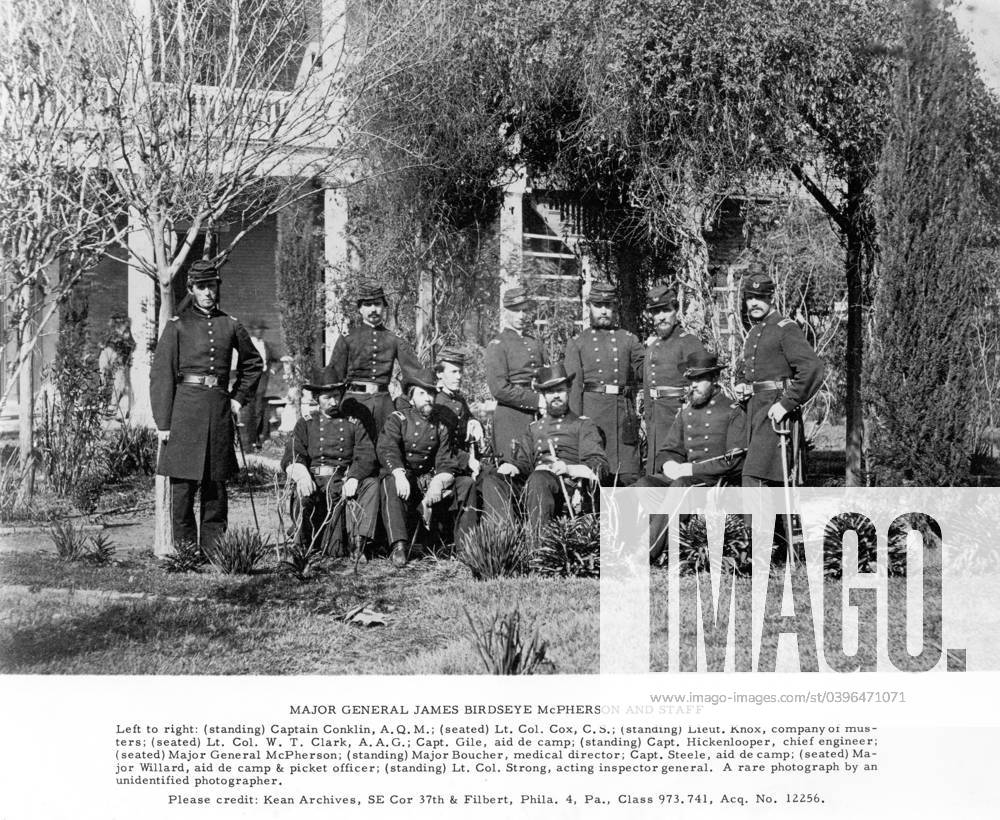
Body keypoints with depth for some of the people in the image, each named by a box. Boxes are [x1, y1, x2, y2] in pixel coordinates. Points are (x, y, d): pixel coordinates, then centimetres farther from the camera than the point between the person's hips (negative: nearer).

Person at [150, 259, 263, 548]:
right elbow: (161, 375, -4)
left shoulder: (230, 325, 9)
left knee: (216, 486, 6)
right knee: (183, 485, -2)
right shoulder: (177, 325, -1)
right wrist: (163, 423, -9)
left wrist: (239, 397, 14)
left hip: (219, 409, 3)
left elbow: (254, 363, 25)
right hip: (185, 408, -3)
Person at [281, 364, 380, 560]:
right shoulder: (305, 425, 18)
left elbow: (367, 457, 2)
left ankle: (359, 540, -37)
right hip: (314, 481, 0)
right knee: (304, 494, -35)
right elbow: (291, 458, 3)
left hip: (344, 482, 0)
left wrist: (353, 479, -20)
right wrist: (302, 476, -21)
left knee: (372, 483, -30)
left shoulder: (353, 425, 18)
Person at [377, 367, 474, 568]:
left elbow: (446, 463, 3)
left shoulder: (440, 426, 12)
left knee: (467, 484, -14)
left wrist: (439, 482, -23)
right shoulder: (397, 419, 0)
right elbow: (386, 449, -18)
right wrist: (399, 474, -38)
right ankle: (399, 546, -49)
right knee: (390, 484, -38)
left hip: (430, 481, 4)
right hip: (402, 477, -4)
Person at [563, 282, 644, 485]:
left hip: (624, 409, 1)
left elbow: (643, 372, 13)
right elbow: (574, 385, 4)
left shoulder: (629, 339, 16)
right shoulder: (577, 343, 10)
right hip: (592, 408, -1)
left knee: (628, 473, -5)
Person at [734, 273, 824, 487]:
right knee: (774, 484, 12)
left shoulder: (786, 329, -8)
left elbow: (813, 369, -20)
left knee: (754, 478, -18)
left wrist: (787, 404, -22)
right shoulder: (753, 333, 18)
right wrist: (740, 385, 13)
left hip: (775, 412, -9)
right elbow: (743, 368, 36)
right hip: (754, 409, 9)